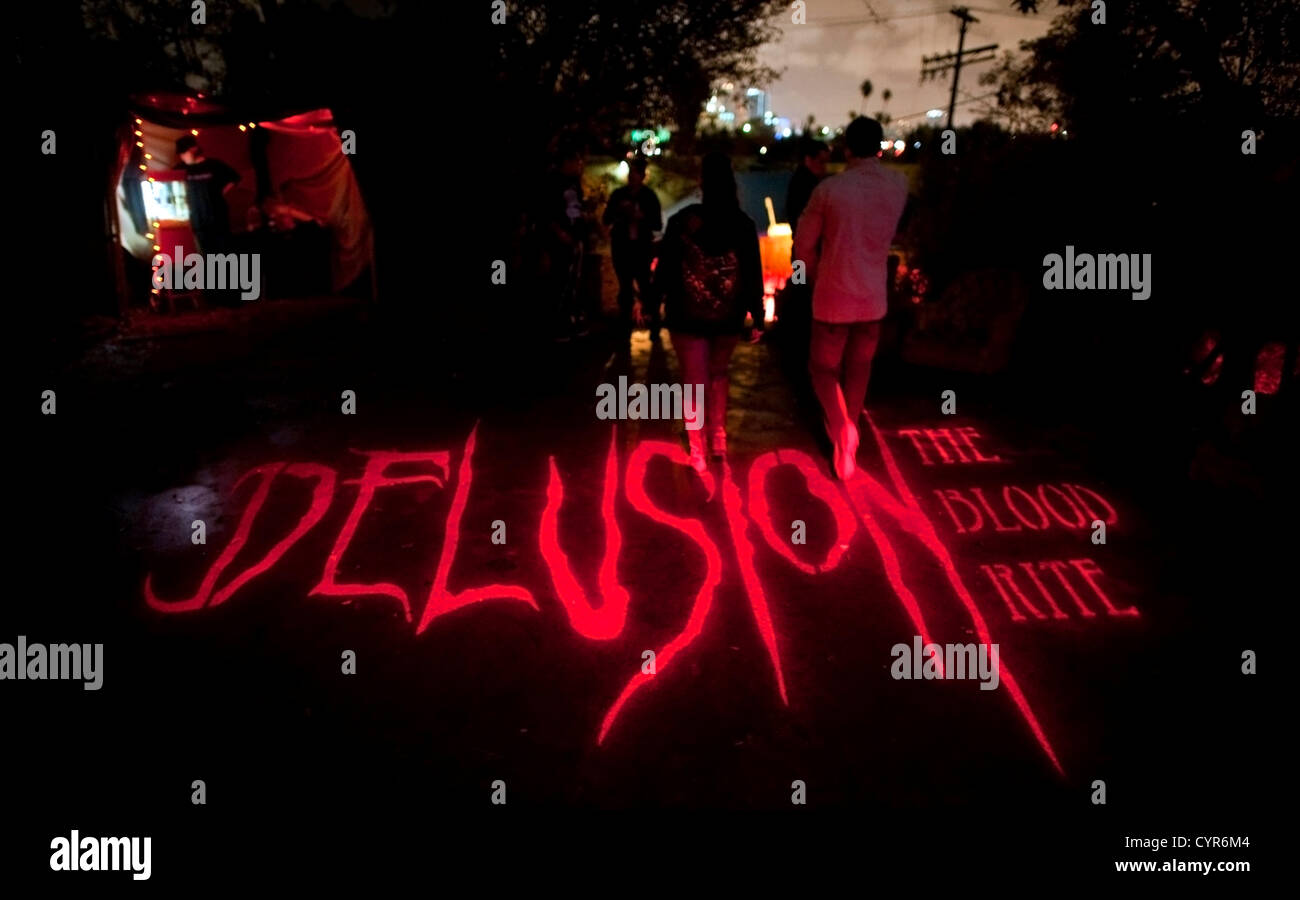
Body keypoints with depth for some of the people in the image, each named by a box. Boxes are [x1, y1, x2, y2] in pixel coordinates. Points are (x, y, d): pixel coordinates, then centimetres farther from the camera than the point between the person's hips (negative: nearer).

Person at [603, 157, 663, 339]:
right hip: (621, 246, 3)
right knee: (625, 286, 6)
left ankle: (655, 325, 1)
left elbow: (658, 225, -2)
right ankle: (626, 324, 14)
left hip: (642, 247, -2)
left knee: (645, 285, -9)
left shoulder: (649, 196, -2)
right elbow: (607, 219, 3)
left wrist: (642, 216, -18)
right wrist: (619, 211, -15)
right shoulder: (618, 194, 3)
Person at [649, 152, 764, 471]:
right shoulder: (744, 225, -4)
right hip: (729, 316, 2)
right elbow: (753, 275, -2)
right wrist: (757, 317, 6)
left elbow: (666, 268, -6)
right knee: (717, 374, 23)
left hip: (687, 315, -2)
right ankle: (718, 438, 25)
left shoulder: (682, 221, -9)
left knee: (694, 380, 7)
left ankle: (697, 451, 12)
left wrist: (648, 301, 7)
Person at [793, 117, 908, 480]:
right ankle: (846, 436, 32)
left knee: (823, 368, 11)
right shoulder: (899, 185, -7)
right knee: (857, 373, 18)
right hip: (873, 298, 3)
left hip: (833, 298, -3)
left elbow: (804, 245, -5)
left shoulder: (829, 189, -15)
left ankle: (842, 433, -10)